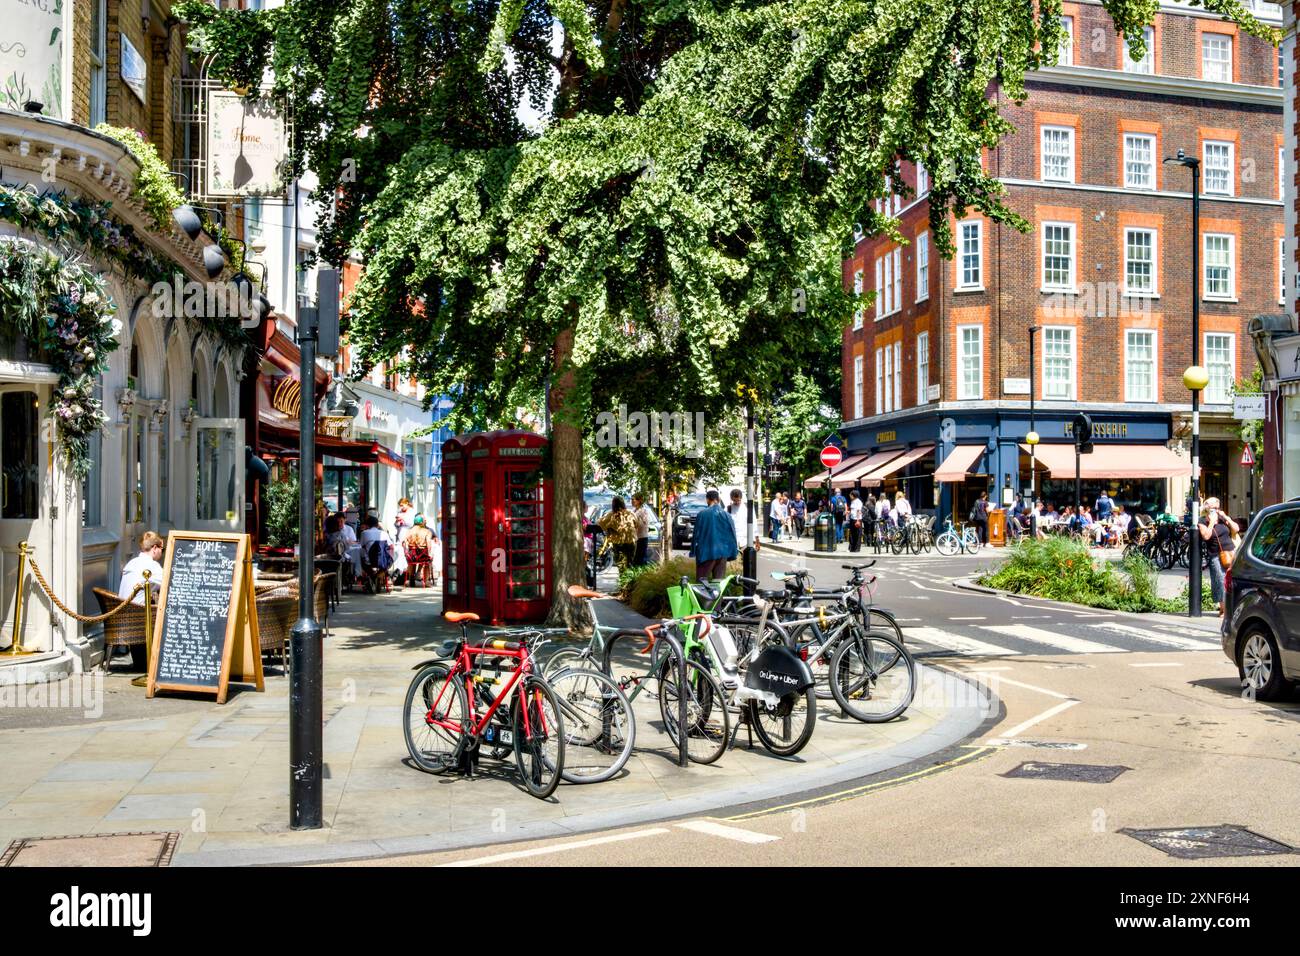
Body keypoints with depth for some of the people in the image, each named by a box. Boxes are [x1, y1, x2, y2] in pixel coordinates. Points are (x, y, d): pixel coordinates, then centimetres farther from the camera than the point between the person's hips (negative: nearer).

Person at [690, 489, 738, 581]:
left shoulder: (702, 514, -10)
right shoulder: (726, 515, -4)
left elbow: (696, 534, -4)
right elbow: (732, 535, 1)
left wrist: (693, 551, 7)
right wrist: (732, 553, 10)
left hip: (705, 553, -2)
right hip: (721, 553, 2)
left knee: (702, 581, 6)